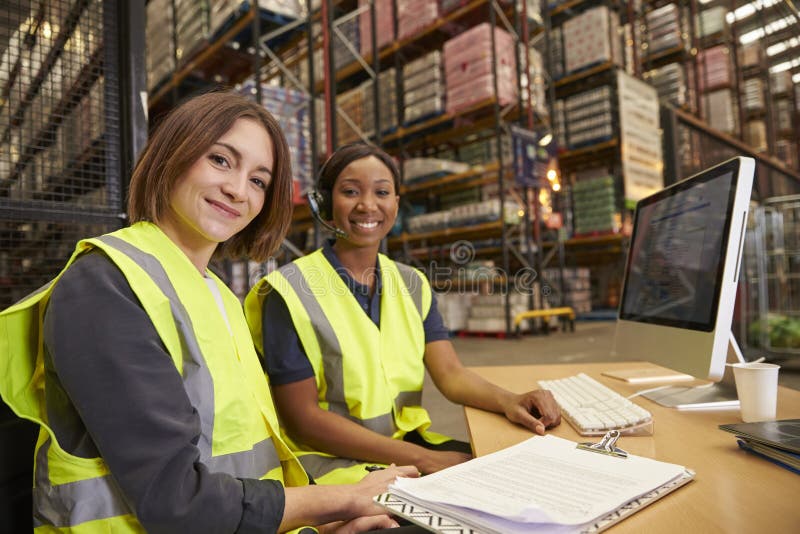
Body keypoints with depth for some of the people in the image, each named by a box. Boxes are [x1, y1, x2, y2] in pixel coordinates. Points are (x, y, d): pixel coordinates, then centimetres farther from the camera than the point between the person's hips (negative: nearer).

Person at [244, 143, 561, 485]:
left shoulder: (413, 285, 6)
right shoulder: (291, 290, -11)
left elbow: (451, 374, -1)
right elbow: (302, 419, -14)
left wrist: (507, 401, -24)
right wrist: (421, 458, -20)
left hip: (411, 441, 6)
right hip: (333, 459, -6)